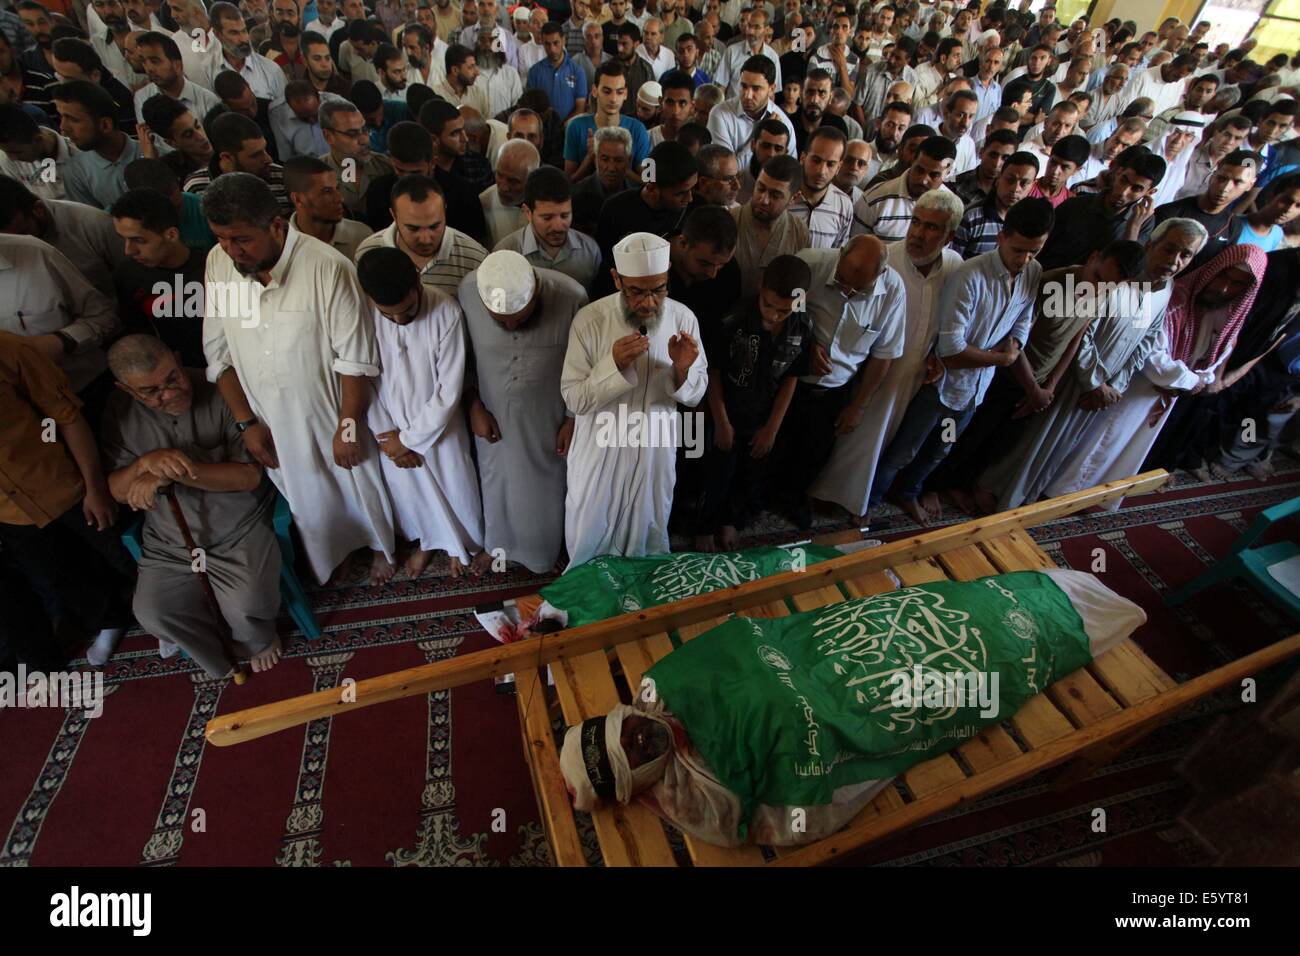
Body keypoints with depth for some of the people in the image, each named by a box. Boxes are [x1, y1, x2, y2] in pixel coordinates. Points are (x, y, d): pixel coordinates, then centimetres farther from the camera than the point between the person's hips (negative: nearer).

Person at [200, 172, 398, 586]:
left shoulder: (327, 267, -24)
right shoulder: (218, 263, -7)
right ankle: (324, 565, 50)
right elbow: (218, 351, 1)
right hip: (271, 427, 4)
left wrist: (347, 429, -14)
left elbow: (355, 359, -18)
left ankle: (379, 547, 48)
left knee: (360, 489, 18)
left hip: (330, 418, -4)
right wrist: (246, 422, -1)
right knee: (308, 506, 22)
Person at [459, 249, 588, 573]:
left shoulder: (571, 297, -27)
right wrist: (473, 407, -6)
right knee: (497, 479, 23)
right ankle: (498, 540, 53)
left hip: (548, 417, -1)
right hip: (493, 413, 1)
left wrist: (573, 419, -7)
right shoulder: (467, 290, -23)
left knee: (545, 485, 20)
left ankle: (544, 549, 49)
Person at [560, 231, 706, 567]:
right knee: (591, 539, 18)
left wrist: (682, 369, -26)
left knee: (649, 537, 24)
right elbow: (574, 399, -17)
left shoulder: (683, 318, -11)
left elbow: (695, 395, -4)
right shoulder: (589, 320, -18)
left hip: (656, 451, 2)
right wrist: (614, 364, -32)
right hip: (601, 452, -2)